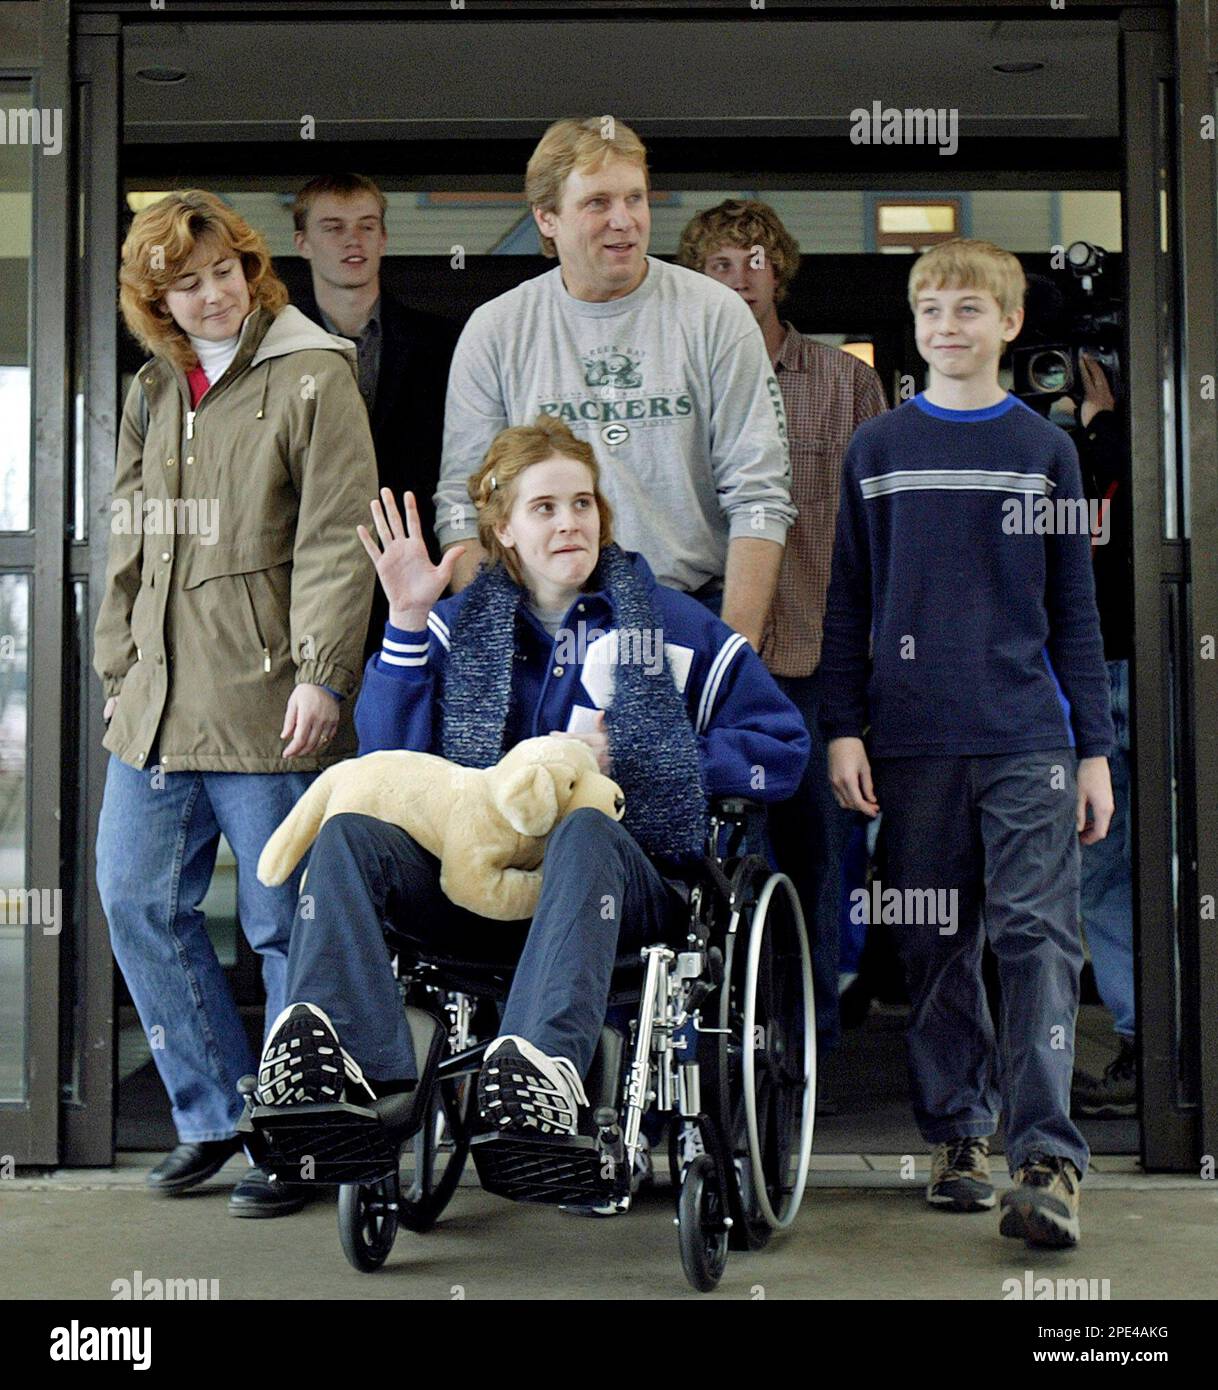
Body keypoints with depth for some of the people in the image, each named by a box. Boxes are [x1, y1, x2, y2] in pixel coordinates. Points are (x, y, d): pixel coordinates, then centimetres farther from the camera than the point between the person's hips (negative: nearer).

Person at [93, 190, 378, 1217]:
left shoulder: (313, 378, -3)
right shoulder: (152, 393, 17)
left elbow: (336, 540, -10)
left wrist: (321, 674, -17)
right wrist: (120, 669, 16)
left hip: (266, 705, -7)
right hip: (159, 703, 7)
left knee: (284, 924, 0)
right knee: (138, 901, 8)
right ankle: (215, 1114, 23)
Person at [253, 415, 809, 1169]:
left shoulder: (670, 624, 13)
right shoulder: (463, 625, 17)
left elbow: (782, 747, 8)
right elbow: (390, 758, 7)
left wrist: (634, 763, -2)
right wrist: (407, 623, -1)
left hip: (625, 882, -2)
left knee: (583, 827, -38)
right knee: (349, 832, -24)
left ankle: (547, 1067, -60)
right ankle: (338, 1054, -42)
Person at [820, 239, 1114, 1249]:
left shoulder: (1045, 450, 8)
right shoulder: (876, 450, 9)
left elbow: (1075, 612, 9)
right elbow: (849, 605, 10)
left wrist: (1095, 749, 5)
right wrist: (842, 729, 2)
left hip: (1028, 738, -1)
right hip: (914, 743, 1)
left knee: (1038, 937, -8)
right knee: (936, 947, 7)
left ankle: (1047, 1160, -8)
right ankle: (957, 1135, 19)